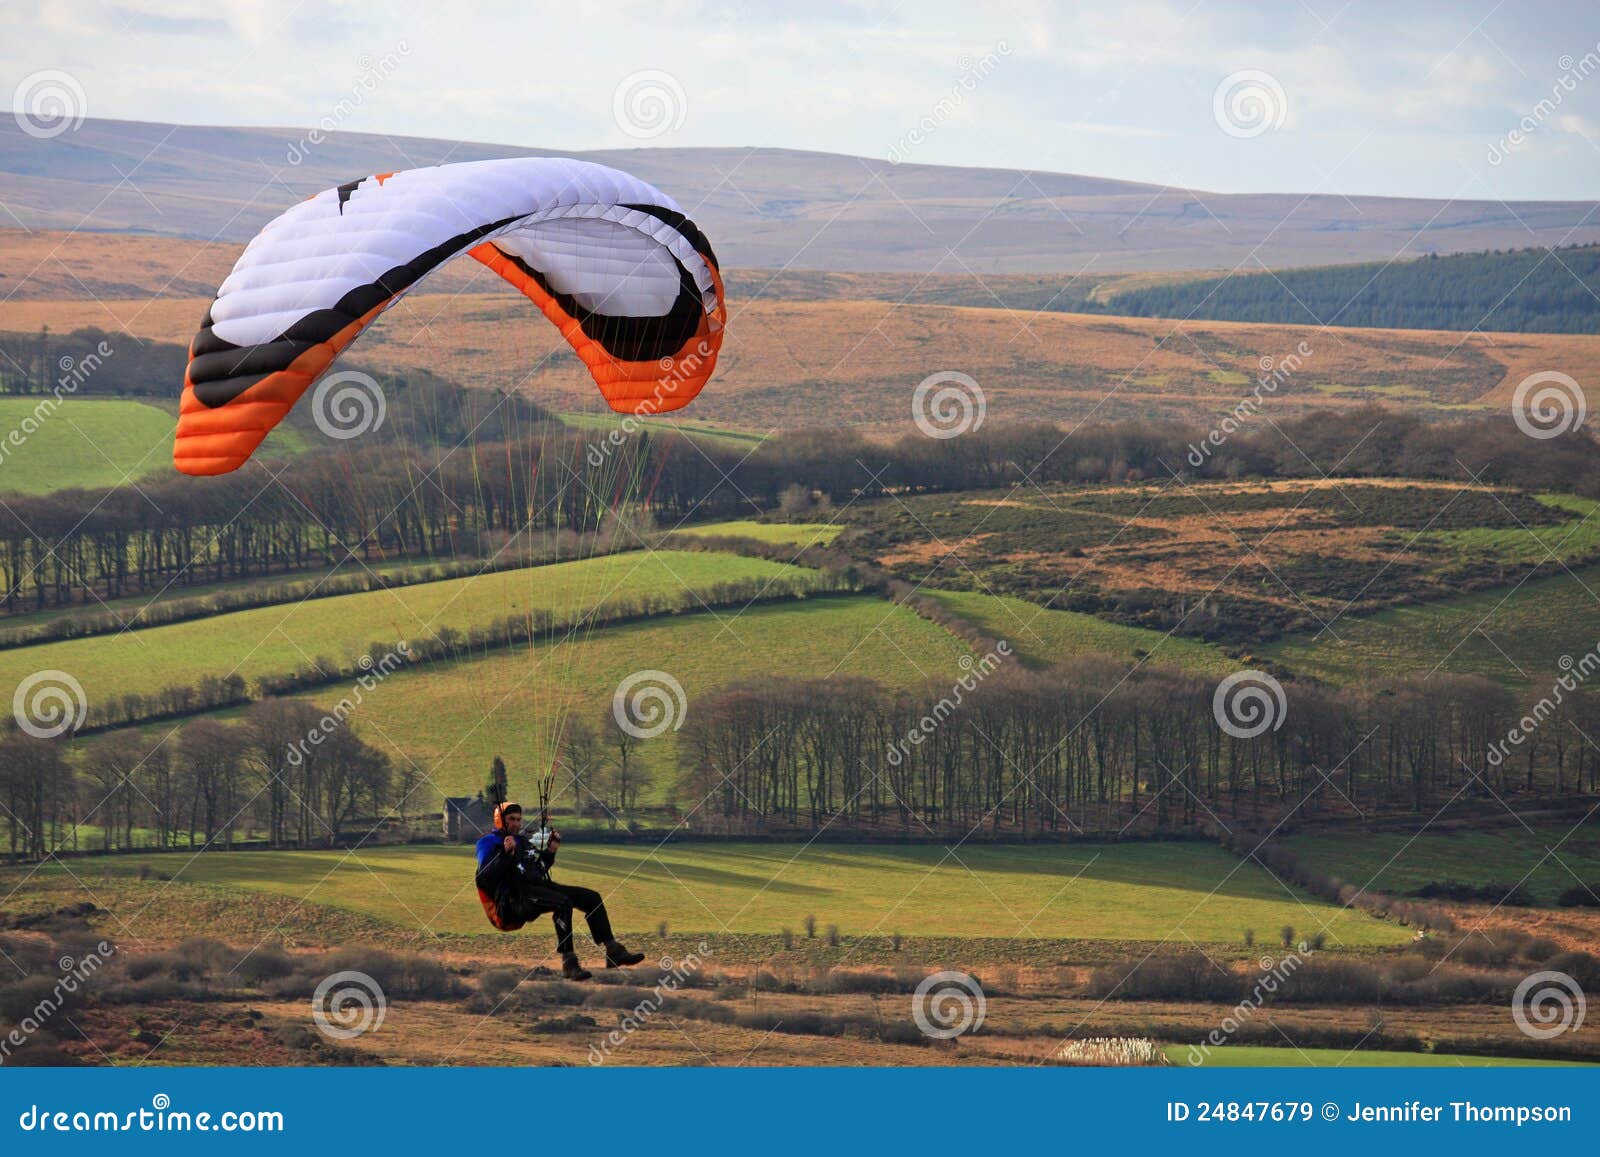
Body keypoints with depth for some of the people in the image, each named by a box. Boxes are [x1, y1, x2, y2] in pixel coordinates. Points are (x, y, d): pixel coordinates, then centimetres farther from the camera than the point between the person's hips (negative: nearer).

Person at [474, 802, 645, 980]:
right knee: (563, 903, -35)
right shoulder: (489, 842, 5)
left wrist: (550, 852, 17)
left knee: (592, 897, -3)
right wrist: (506, 854, -18)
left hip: (539, 886, 8)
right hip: (513, 895, -8)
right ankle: (568, 963, -38)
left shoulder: (524, 841, 27)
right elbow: (484, 877, -9)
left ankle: (613, 952, -3)